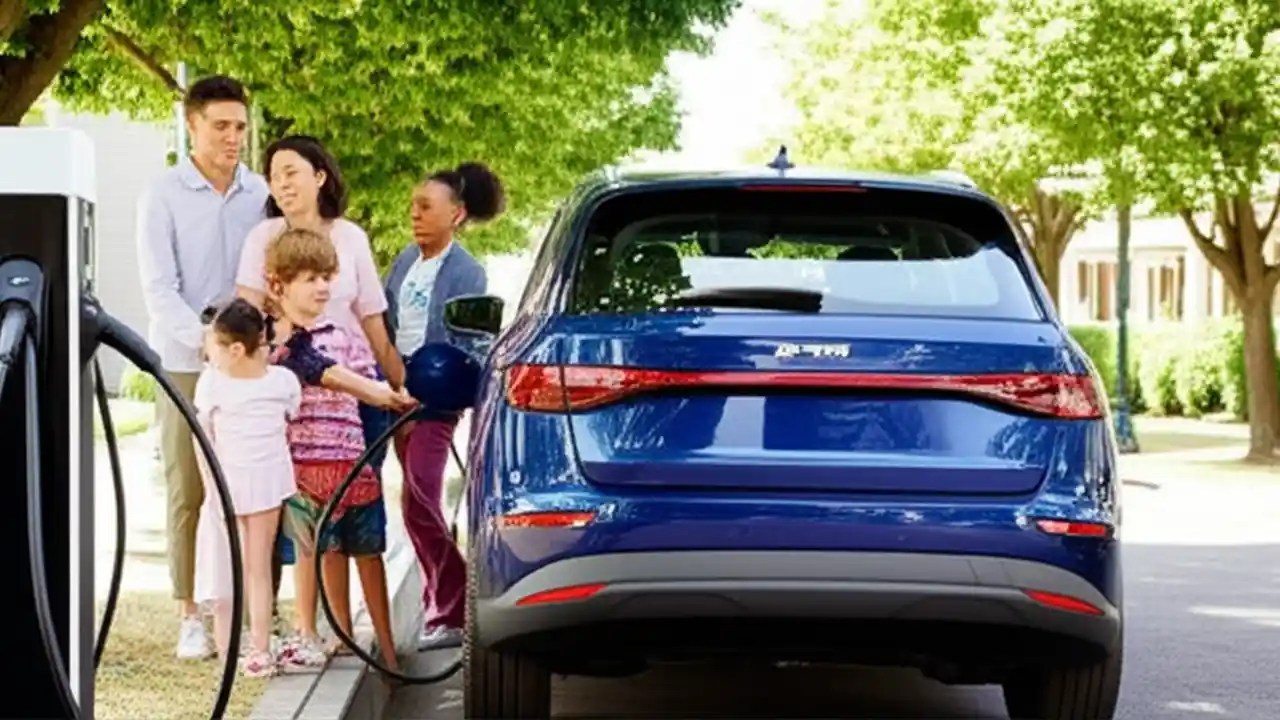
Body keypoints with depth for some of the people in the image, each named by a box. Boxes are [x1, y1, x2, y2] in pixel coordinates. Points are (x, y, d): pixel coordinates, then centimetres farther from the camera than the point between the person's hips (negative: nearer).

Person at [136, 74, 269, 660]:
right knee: (187, 494, 1)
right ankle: (189, 614, 7)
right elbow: (158, 288, -8)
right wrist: (207, 339, -21)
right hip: (185, 364, -2)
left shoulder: (260, 194, 5)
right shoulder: (163, 197, -3)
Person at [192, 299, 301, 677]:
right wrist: (212, 486, 2)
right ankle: (225, 643, 11)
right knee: (226, 565, 5)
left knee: (258, 564, 3)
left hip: (266, 483, -1)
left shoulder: (283, 380, -6)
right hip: (227, 484, 1)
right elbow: (204, 437, 2)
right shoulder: (211, 382, -3)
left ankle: (260, 646, 3)